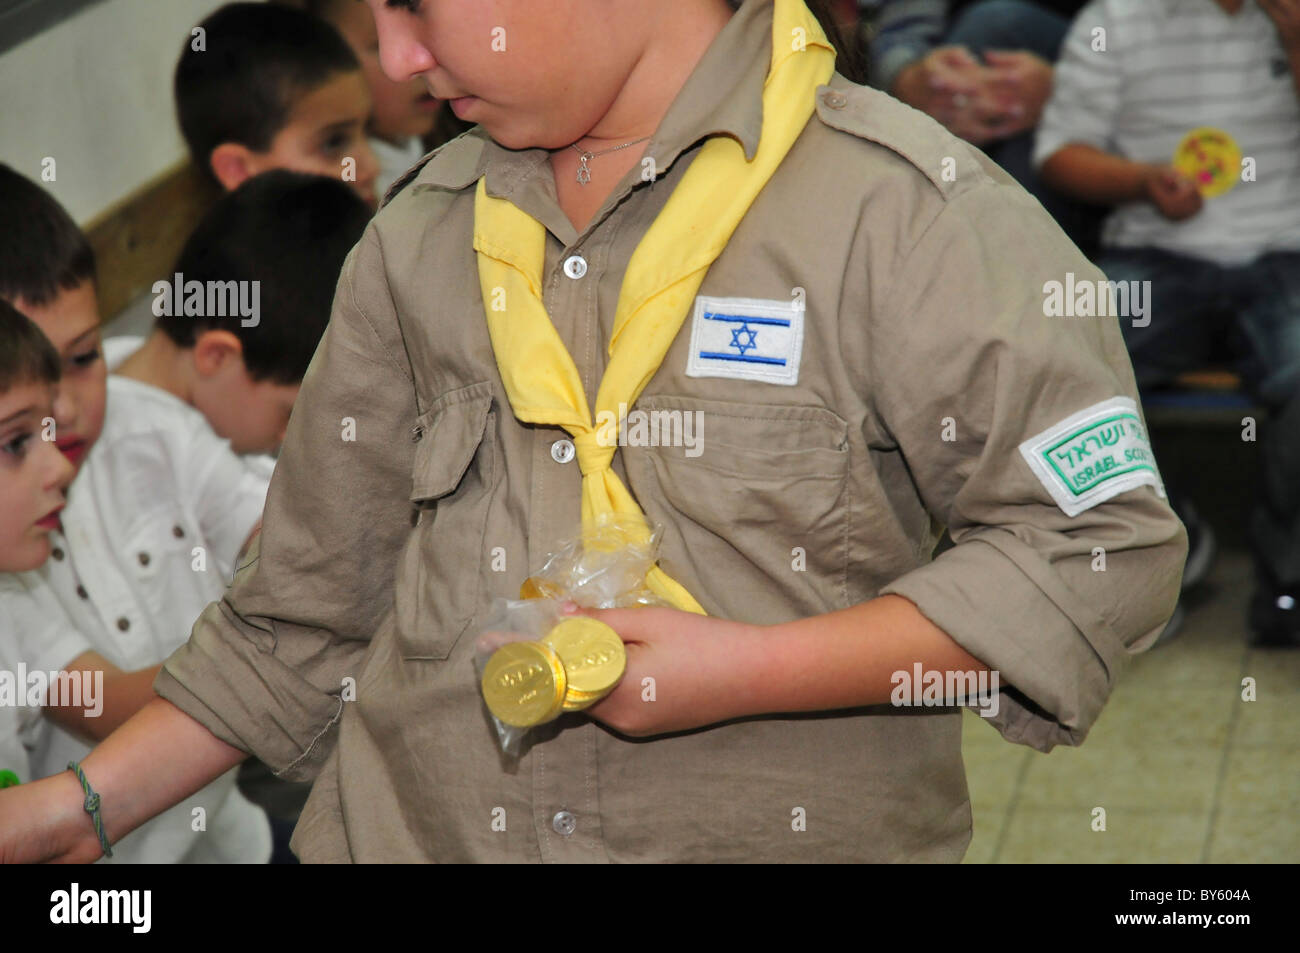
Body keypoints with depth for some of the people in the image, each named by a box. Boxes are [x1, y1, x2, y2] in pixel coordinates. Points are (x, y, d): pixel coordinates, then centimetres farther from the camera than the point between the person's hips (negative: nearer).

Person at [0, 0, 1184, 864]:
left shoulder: (906, 210, -11)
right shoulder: (422, 235, 8)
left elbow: (1107, 550, -13)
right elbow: (314, 604, 16)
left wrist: (749, 670, -18)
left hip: (786, 836, -4)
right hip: (410, 834, 4)